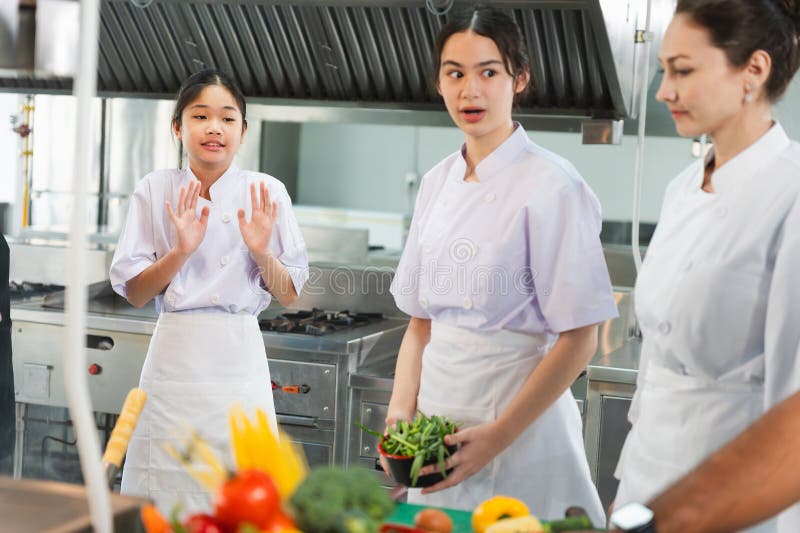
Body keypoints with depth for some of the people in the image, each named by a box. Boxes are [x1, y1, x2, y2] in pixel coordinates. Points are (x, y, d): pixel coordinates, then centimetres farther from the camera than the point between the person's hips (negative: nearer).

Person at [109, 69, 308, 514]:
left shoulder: (266, 193, 1)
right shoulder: (156, 191, 2)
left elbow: (289, 295, 3)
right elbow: (134, 293, 1)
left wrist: (262, 252, -15)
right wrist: (181, 251, -14)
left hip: (239, 357, 0)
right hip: (176, 355, 0)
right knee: (166, 491, 4)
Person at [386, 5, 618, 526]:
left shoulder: (552, 186, -13)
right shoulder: (438, 182, 7)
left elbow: (578, 340, -14)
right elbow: (421, 317, 11)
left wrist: (497, 438, -17)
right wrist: (402, 412, -2)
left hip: (520, 426, -6)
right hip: (437, 419, 6)